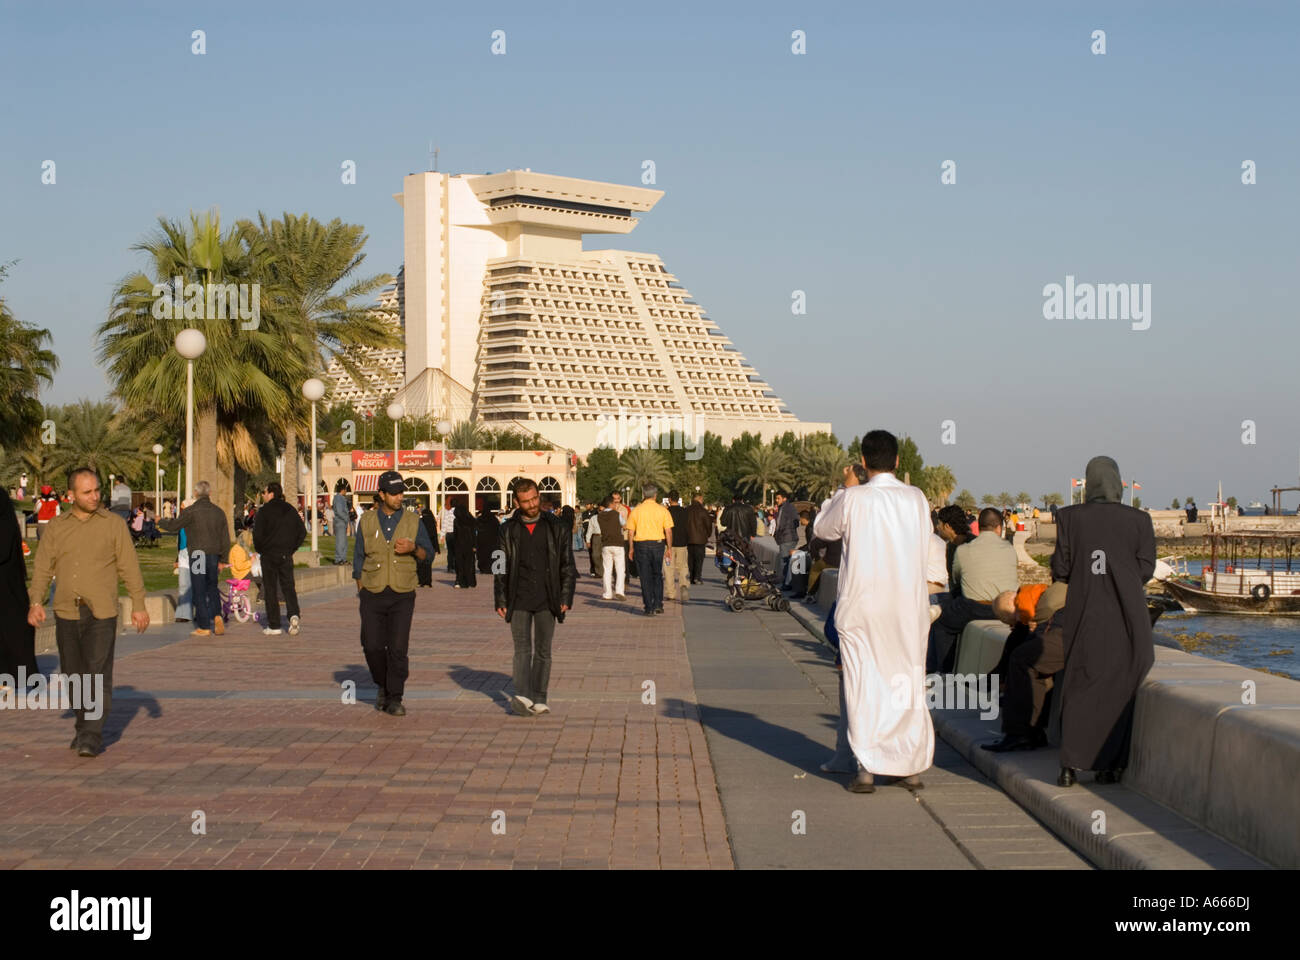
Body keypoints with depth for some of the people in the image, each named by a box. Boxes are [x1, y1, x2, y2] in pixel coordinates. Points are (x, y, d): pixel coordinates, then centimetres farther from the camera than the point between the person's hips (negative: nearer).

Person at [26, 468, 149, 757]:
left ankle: (92, 735, -8)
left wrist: (138, 606, -2)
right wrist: (35, 602, -4)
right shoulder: (56, 526, 10)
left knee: (98, 675, -9)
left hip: (101, 613, -3)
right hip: (66, 613, 3)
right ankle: (84, 726, 24)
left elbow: (129, 568, 4)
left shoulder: (114, 524, 4)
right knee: (73, 674, 8)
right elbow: (43, 567, 9)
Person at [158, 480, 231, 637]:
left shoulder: (191, 511, -9)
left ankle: (203, 627, 3)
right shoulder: (219, 511, 7)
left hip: (198, 555, -4)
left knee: (199, 592, 2)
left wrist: (160, 522, 18)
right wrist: (223, 559, 14)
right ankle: (216, 615, -5)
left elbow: (174, 526, -2)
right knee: (212, 588, 18)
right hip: (214, 555, 4)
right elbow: (225, 539, 8)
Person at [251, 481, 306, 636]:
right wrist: (292, 549, 13)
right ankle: (294, 614, -16)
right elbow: (302, 532, 7)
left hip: (269, 555, -4)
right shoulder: (290, 510, 7)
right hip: (286, 555, 4)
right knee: (288, 586, 9)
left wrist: (260, 549, 0)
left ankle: (274, 626, 6)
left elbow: (257, 533, -16)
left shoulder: (264, 511, -9)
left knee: (270, 590, 4)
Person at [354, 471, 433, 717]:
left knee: (398, 648, -6)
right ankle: (383, 686, 24)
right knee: (372, 646, -2)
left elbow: (428, 553, 10)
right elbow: (359, 558, 10)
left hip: (402, 595, -1)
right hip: (373, 594, 1)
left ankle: (395, 698, 3)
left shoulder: (413, 521, 6)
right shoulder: (367, 521, 7)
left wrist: (414, 548, -12)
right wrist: (360, 591, 5)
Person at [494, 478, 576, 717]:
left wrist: (566, 598, 0)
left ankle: (539, 699, 9)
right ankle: (522, 697, -21)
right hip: (519, 600, 0)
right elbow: (501, 568, 9)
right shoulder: (508, 530, 7)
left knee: (543, 651, 5)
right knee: (522, 649, -10)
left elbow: (568, 567, 7)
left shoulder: (556, 528, 6)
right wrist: (500, 601, 3)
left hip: (546, 601, 1)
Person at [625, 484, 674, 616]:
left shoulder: (636, 511, -1)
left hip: (641, 544, -1)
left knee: (645, 577, 5)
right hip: (658, 543, 1)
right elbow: (668, 532, -2)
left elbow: (630, 532, 0)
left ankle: (649, 607, 3)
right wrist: (669, 549, 4)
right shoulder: (662, 510, -1)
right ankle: (658, 604, 7)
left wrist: (631, 548, 10)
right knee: (657, 575, 15)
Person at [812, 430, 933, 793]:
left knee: (864, 685, 3)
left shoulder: (853, 499, -9)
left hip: (862, 605, -2)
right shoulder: (917, 498, 0)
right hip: (909, 607, 3)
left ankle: (867, 769, -1)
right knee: (908, 682, 10)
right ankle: (913, 767, 14)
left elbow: (822, 528, 8)